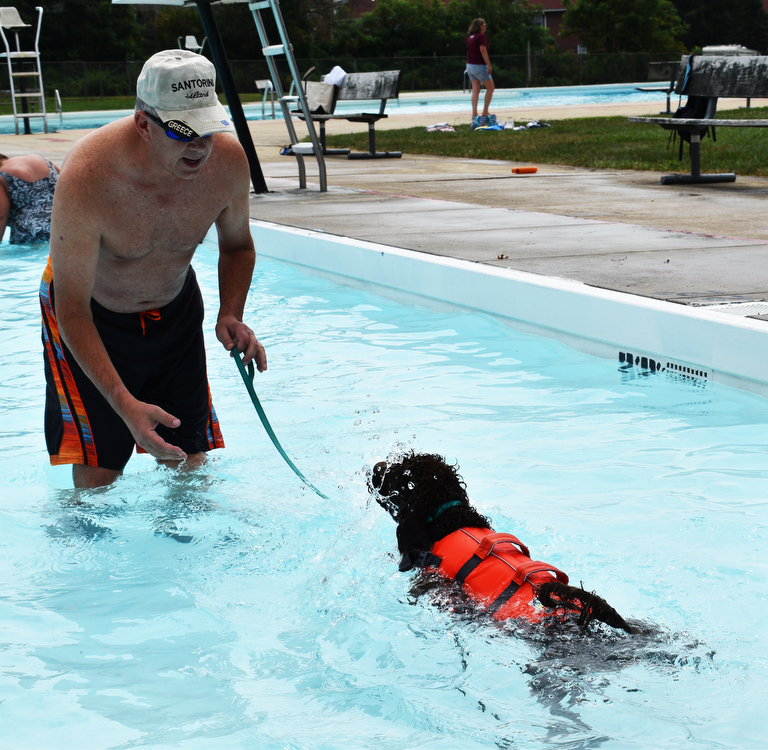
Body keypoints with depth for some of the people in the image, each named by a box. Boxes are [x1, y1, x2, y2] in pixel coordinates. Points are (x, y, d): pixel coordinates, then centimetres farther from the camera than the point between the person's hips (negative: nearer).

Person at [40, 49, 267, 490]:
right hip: (93, 317, -4)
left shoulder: (228, 160, -21)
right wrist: (125, 404, -39)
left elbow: (237, 246, 2)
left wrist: (231, 315, -17)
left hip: (176, 308, 4)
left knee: (190, 463, 5)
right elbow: (72, 311, -30)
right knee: (97, 474, -9)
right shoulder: (87, 177, -36)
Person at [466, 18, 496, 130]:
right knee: (491, 88, 5)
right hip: (479, 65, -7)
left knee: (475, 90, 5)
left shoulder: (470, 37, 12)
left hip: (470, 65, 7)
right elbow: (483, 50, -19)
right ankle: (484, 114, 1)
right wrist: (489, 65, -20)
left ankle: (474, 116, -3)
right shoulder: (481, 36, -11)